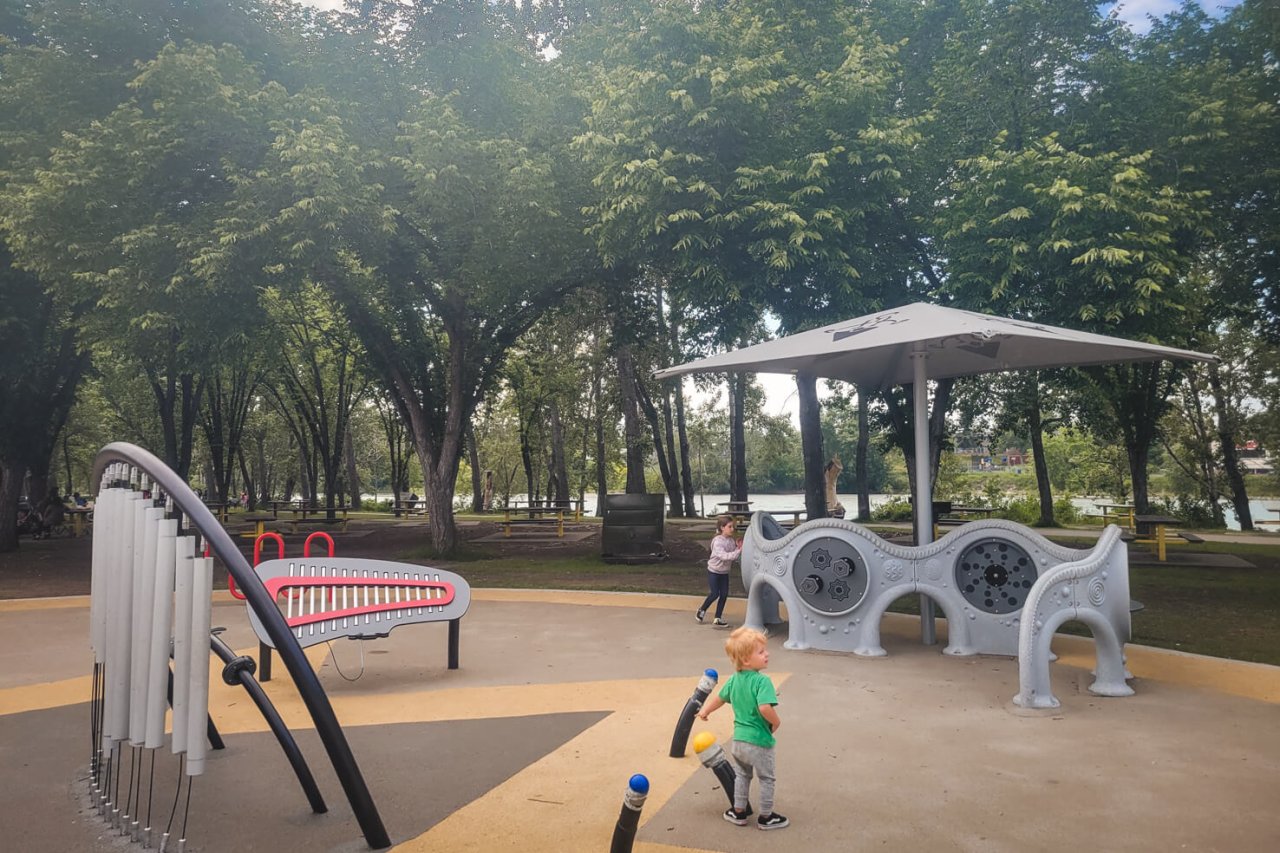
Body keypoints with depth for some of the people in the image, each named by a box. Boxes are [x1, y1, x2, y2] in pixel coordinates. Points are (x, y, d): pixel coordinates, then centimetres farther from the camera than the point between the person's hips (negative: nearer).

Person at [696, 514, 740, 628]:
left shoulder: (732, 540, -4)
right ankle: (702, 610, 22)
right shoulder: (717, 541, -24)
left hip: (724, 572, 6)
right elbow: (724, 556, -36)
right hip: (713, 571, -6)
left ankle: (718, 618, 13)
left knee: (724, 595, 3)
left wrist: (738, 548, -19)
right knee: (715, 594, -3)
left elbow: (734, 555, -1)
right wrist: (738, 551, -41)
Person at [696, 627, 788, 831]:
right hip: (759, 742, -7)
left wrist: (705, 711, 33)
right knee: (767, 779, 14)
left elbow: (719, 697, 15)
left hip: (739, 739, 7)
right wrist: (776, 722, -17)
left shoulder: (734, 680, 0)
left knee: (741, 776, 26)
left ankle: (739, 812, 36)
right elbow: (764, 708, -38)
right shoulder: (762, 681, -24)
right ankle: (766, 817, 26)